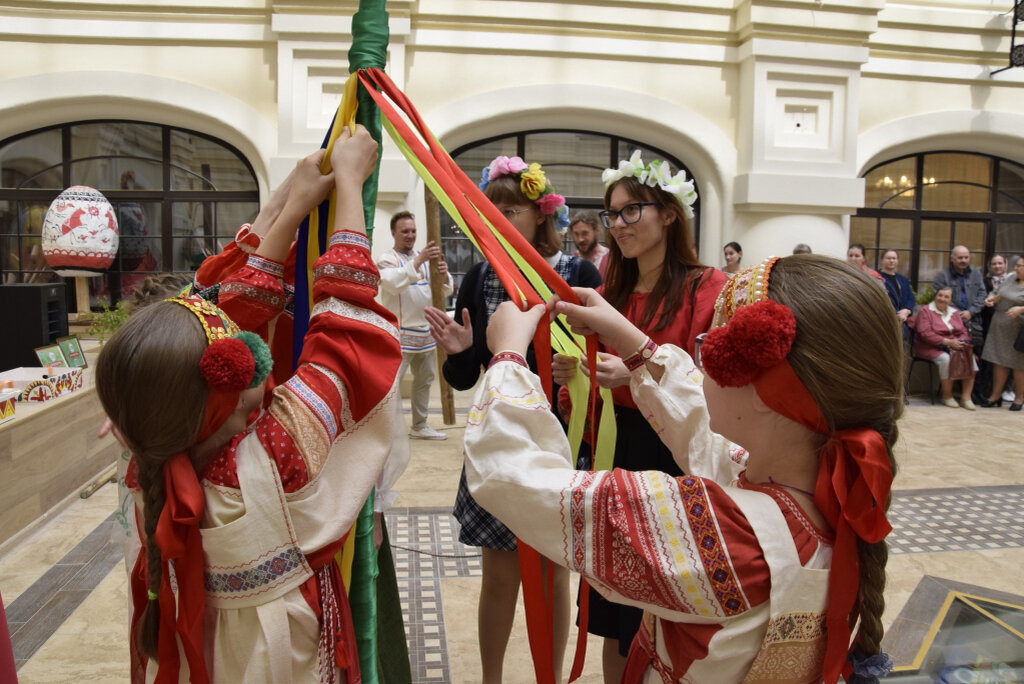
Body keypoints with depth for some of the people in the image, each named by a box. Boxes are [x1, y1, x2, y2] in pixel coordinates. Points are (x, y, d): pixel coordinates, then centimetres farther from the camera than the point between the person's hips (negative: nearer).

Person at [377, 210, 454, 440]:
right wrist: (418, 262, -37)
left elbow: (444, 291, 8)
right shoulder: (387, 260, -4)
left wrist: (444, 276, -16)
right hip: (400, 333, -7)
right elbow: (394, 283, -27)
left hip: (425, 332, 7)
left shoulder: (425, 259, 15)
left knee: (424, 380, 16)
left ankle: (419, 426, 30)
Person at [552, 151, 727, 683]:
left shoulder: (707, 288, -9)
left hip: (672, 461, -5)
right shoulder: (609, 291, 9)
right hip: (612, 455, 5)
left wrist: (636, 373, -25)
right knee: (611, 619, 15)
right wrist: (571, 375, -6)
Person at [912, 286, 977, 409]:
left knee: (970, 357, -22)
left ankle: (966, 397, -19)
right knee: (946, 358, -34)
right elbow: (925, 333, -14)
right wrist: (947, 341, -20)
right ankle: (947, 396, -17)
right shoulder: (925, 311, -2)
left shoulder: (954, 312, 17)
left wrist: (962, 342, -9)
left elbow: (963, 332, 16)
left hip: (954, 346, 5)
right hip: (931, 348, -5)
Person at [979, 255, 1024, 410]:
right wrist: (991, 298, 1)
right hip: (999, 327, 5)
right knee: (999, 362, 9)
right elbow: (997, 293, 20)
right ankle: (996, 395, 18)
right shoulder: (1010, 278, 9)